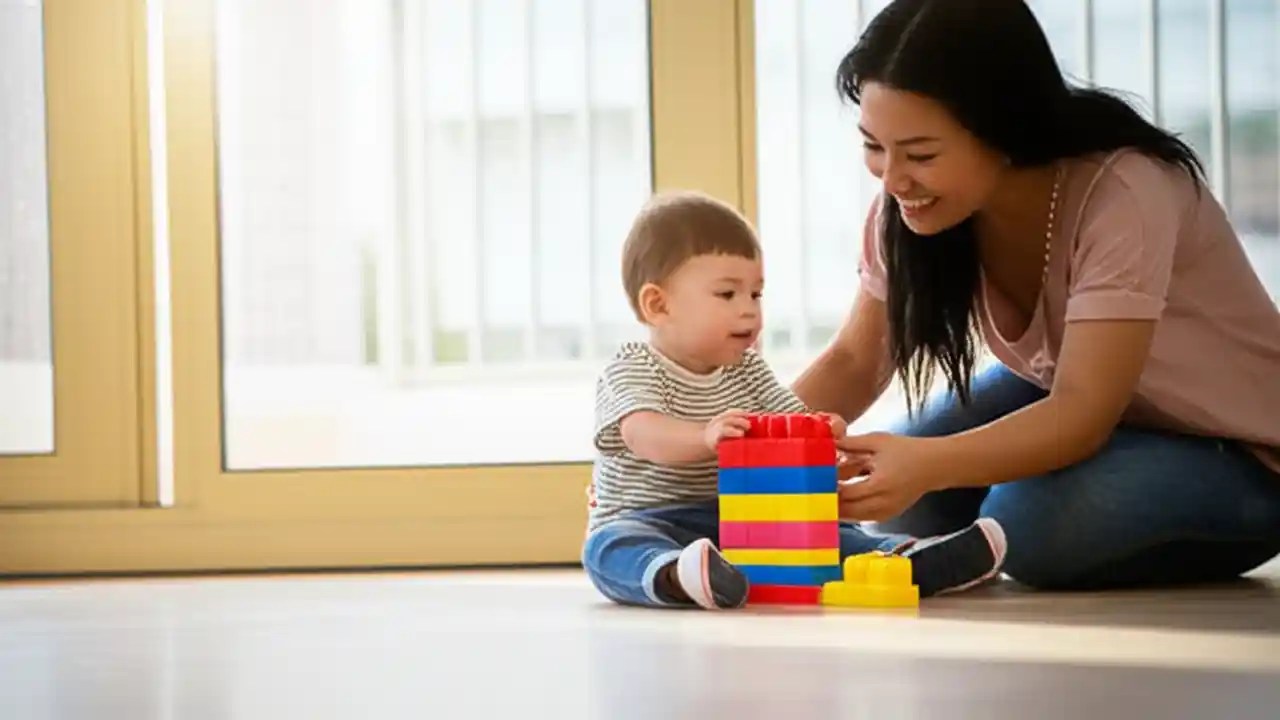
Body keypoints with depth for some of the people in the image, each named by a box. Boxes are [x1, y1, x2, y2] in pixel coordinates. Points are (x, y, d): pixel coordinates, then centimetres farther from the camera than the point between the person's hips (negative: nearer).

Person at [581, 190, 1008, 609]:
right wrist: (705, 437, -48)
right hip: (651, 524, -7)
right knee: (611, 546, -37)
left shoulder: (747, 370, 13)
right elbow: (644, 434, -26)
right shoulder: (630, 371, -7)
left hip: (739, 522, 7)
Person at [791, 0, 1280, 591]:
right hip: (1065, 405, 6)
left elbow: (1084, 414, -36)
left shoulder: (1121, 194, -33)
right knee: (897, 498, -18)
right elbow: (854, 361, -7)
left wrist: (926, 465, -52)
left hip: (1229, 452, -6)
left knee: (1029, 519, -32)